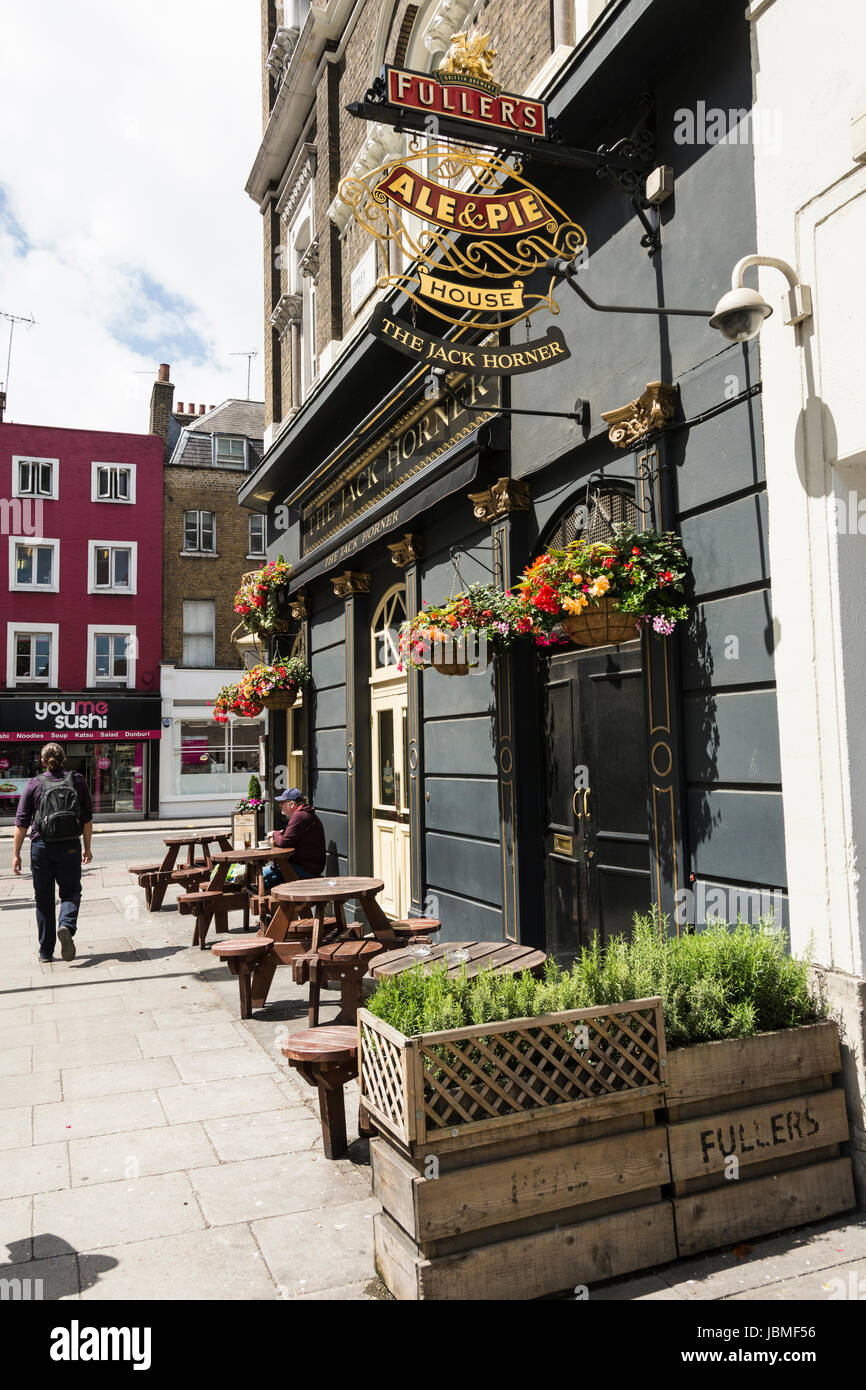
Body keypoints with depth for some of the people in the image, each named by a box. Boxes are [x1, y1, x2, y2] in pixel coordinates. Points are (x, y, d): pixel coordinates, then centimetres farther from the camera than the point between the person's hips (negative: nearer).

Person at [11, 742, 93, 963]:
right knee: (71, 892, 12)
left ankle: (46, 952, 15)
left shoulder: (33, 785, 0)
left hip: (41, 847, 0)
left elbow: (22, 823, -1)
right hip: (70, 846, 0)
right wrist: (87, 848, 13)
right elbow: (87, 819, 5)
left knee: (43, 899, 10)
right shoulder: (77, 781, 2)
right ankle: (66, 926, -18)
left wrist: (16, 854, 4)